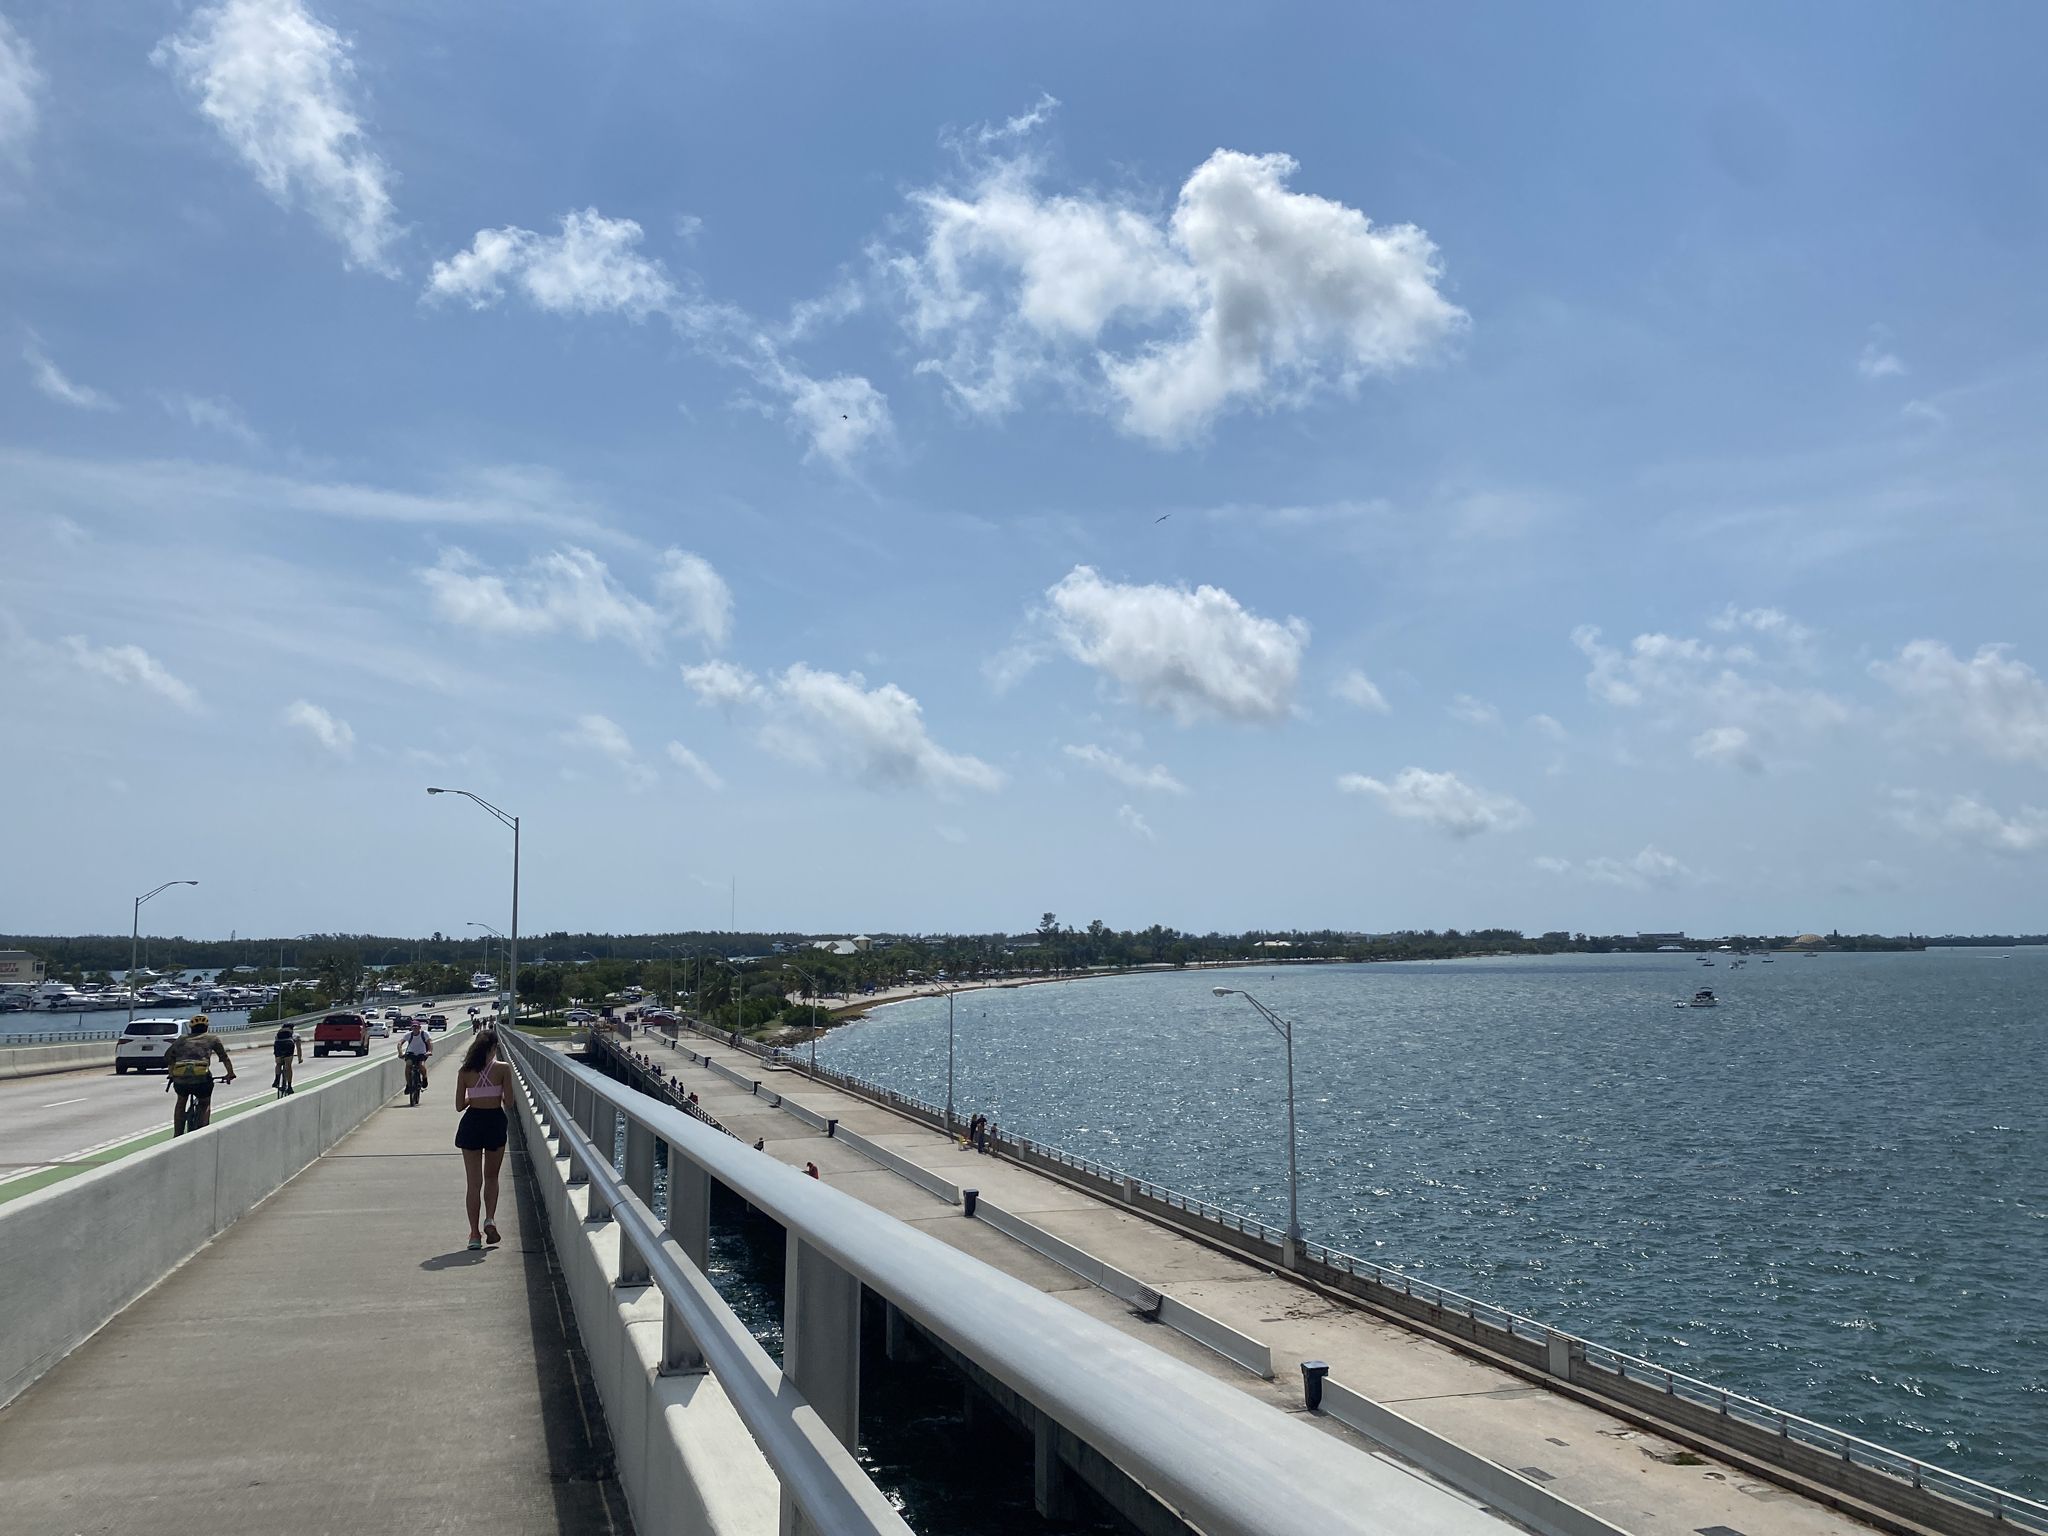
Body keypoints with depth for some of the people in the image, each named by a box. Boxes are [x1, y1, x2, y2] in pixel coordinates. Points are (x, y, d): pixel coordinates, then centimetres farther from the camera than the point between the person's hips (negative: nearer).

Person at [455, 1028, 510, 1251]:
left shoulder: (465, 1071, -3)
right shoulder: (502, 1069, -8)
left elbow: (459, 1105, -1)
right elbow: (508, 1102, -6)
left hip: (471, 1123, 1)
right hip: (495, 1122, -1)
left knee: (473, 1182, 7)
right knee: (491, 1177, 19)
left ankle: (474, 1233, 5)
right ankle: (490, 1218, -1)